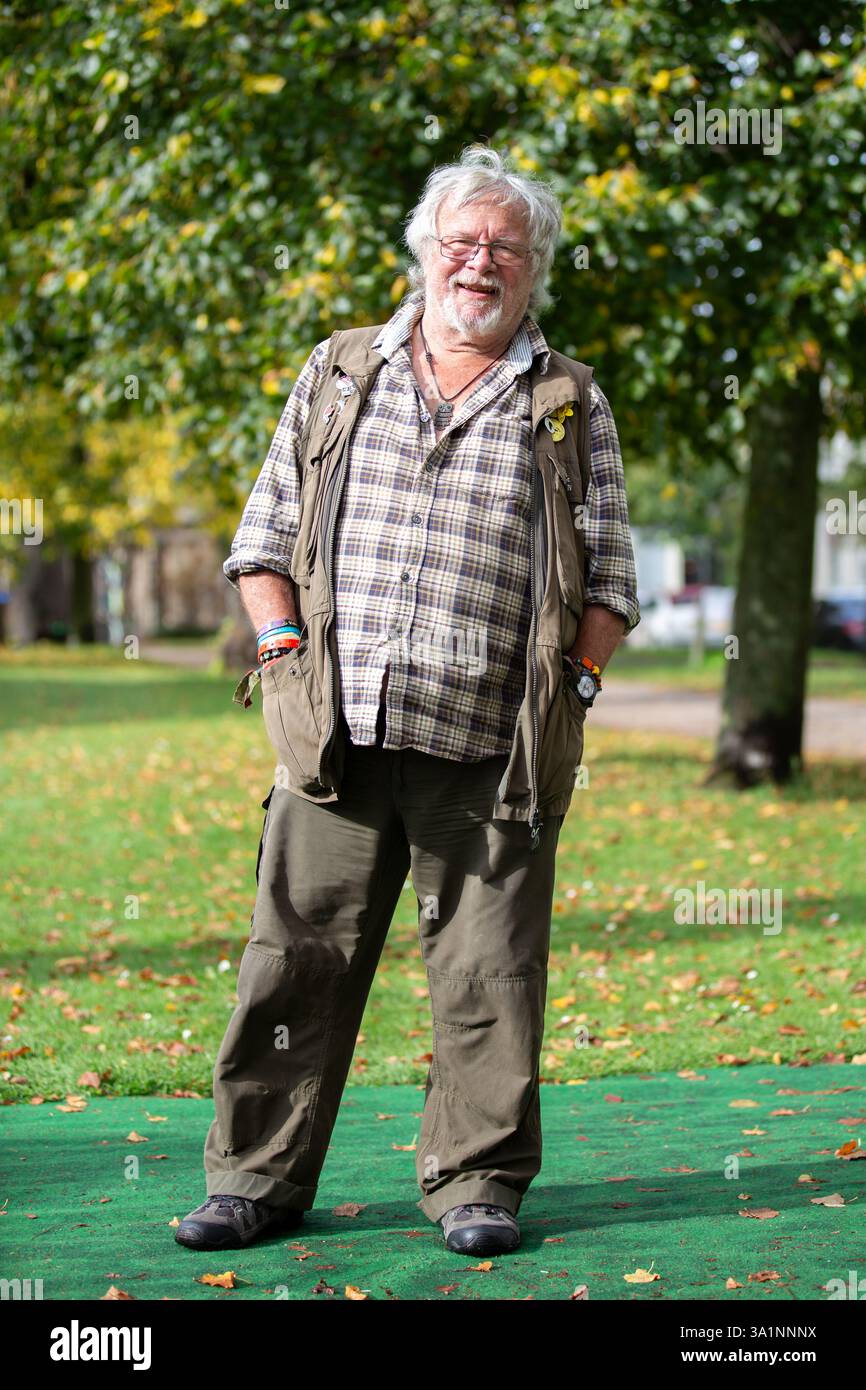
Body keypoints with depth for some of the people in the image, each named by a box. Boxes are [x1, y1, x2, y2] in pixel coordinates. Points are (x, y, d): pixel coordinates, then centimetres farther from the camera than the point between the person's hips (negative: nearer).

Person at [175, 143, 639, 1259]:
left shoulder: (570, 405, 11)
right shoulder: (338, 375, 14)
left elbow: (608, 580, 11)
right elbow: (263, 538, 14)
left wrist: (570, 689, -2)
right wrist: (288, 656, 1)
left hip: (489, 750, -1)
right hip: (336, 739, 1)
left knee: (488, 977, 1)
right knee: (297, 960, 3)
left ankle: (477, 1183, 14)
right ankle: (257, 1178, 12)